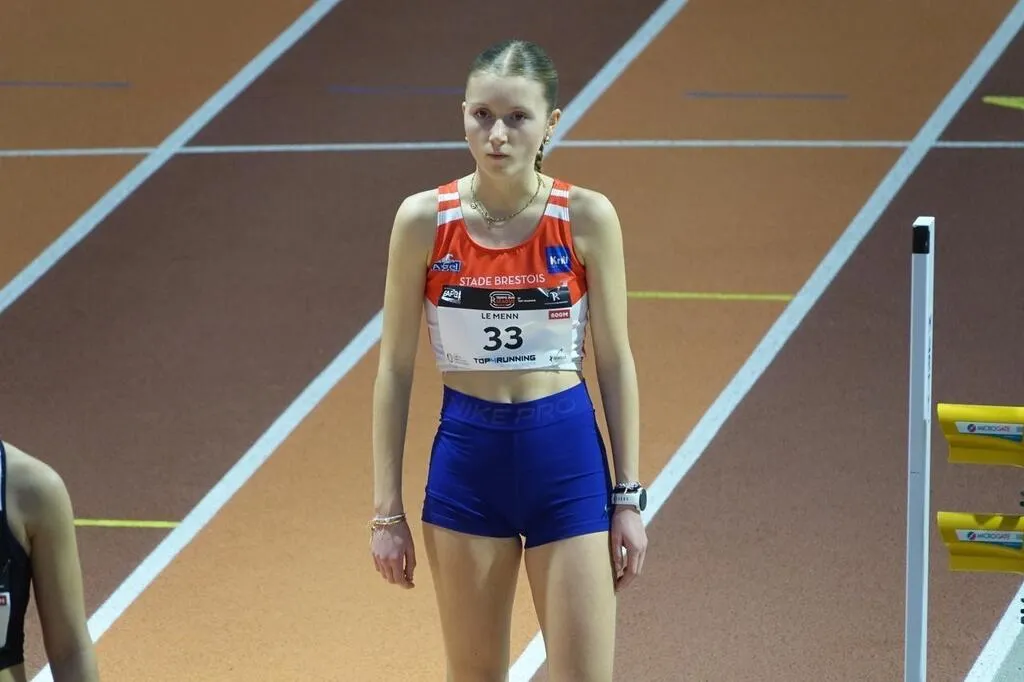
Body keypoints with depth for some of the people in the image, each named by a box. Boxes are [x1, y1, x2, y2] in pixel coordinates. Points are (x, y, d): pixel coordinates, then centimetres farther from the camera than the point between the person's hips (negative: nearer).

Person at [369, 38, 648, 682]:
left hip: (566, 457, -1)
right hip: (466, 458, 1)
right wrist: (387, 509, 0)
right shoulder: (423, 220, -5)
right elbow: (395, 367, 1)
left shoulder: (587, 217, -6)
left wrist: (628, 497, 0)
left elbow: (615, 361, 1)